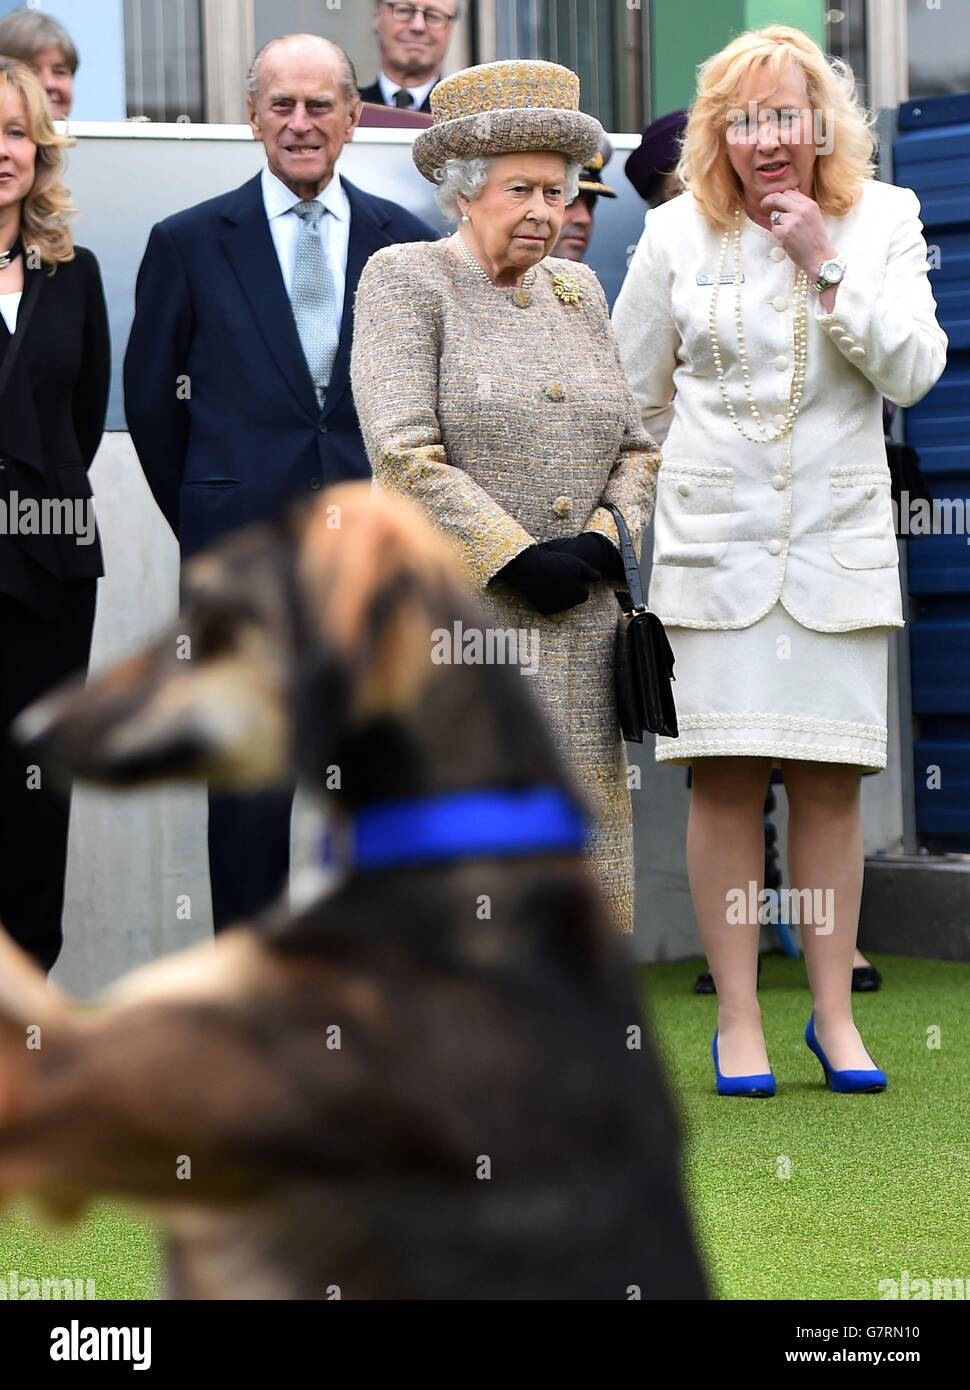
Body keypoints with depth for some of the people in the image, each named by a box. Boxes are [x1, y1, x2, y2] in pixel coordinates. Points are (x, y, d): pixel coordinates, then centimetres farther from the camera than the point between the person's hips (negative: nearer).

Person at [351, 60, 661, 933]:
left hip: (575, 629, 6)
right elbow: (405, 457, -13)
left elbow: (635, 450, 15)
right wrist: (517, 560, -17)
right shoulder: (405, 283, -3)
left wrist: (600, 543, -5)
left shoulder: (576, 294, 15)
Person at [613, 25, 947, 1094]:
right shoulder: (678, 234, 3)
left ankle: (833, 1015, 11)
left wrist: (826, 264, -13)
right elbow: (633, 390, 15)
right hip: (714, 543, 0)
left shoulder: (883, 221, 4)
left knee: (828, 784, 1)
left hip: (838, 538, 0)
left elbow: (913, 371, -7)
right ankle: (738, 1020, 4)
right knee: (725, 782, -3)